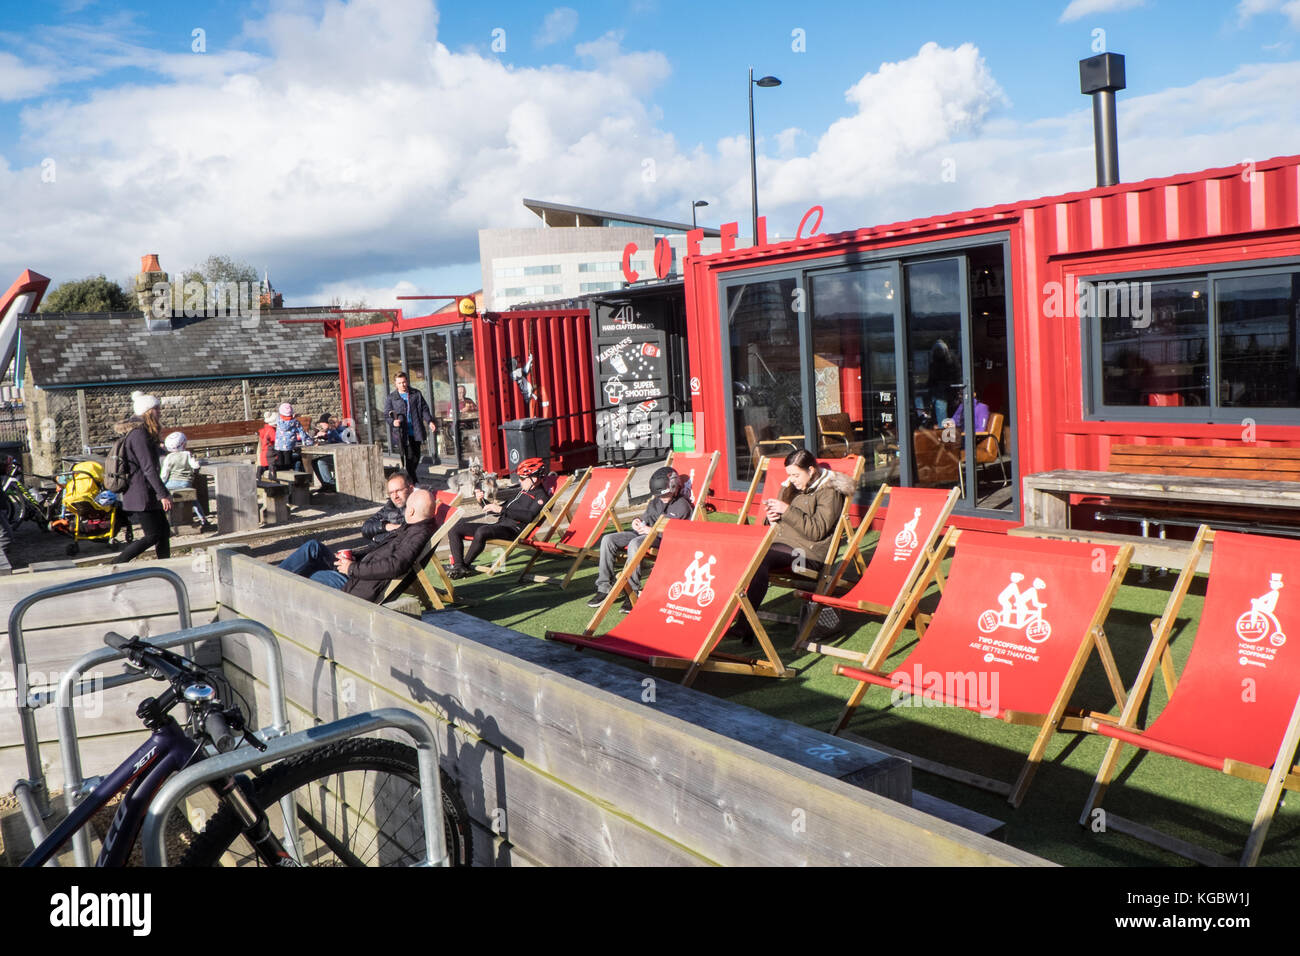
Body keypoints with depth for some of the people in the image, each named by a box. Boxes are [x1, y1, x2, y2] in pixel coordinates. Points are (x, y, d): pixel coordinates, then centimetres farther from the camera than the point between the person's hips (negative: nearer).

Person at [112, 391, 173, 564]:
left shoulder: (140, 432, 15)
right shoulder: (139, 434, -17)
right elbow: (149, 468, -21)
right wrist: (163, 494, -21)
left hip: (145, 494, 10)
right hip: (141, 496, -10)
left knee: (164, 531, 11)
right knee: (153, 536, -6)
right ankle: (115, 565, -4)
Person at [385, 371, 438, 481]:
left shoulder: (416, 394, 8)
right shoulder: (392, 398, 3)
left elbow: (424, 409, 11)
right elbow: (386, 413, 4)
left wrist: (430, 421, -2)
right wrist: (393, 421, -16)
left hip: (416, 431, 3)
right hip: (401, 433, -3)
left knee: (416, 455, 12)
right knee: (408, 456, -9)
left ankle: (412, 474, 34)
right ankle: (412, 480, 0)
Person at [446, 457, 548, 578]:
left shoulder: (540, 496, -1)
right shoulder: (521, 492, 27)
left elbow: (530, 516, -22)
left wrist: (501, 509, -23)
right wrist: (482, 501, 14)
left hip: (513, 529, -9)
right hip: (499, 524, 9)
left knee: (482, 531, -39)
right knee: (454, 530, 0)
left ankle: (465, 565, -22)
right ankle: (458, 565, -15)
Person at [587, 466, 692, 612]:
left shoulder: (682, 505, -2)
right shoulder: (655, 501, 22)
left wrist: (652, 530, -16)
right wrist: (637, 521, 6)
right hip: (643, 533, 8)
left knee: (634, 544, -40)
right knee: (608, 539, -11)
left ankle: (633, 592, -36)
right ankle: (604, 587, -13)